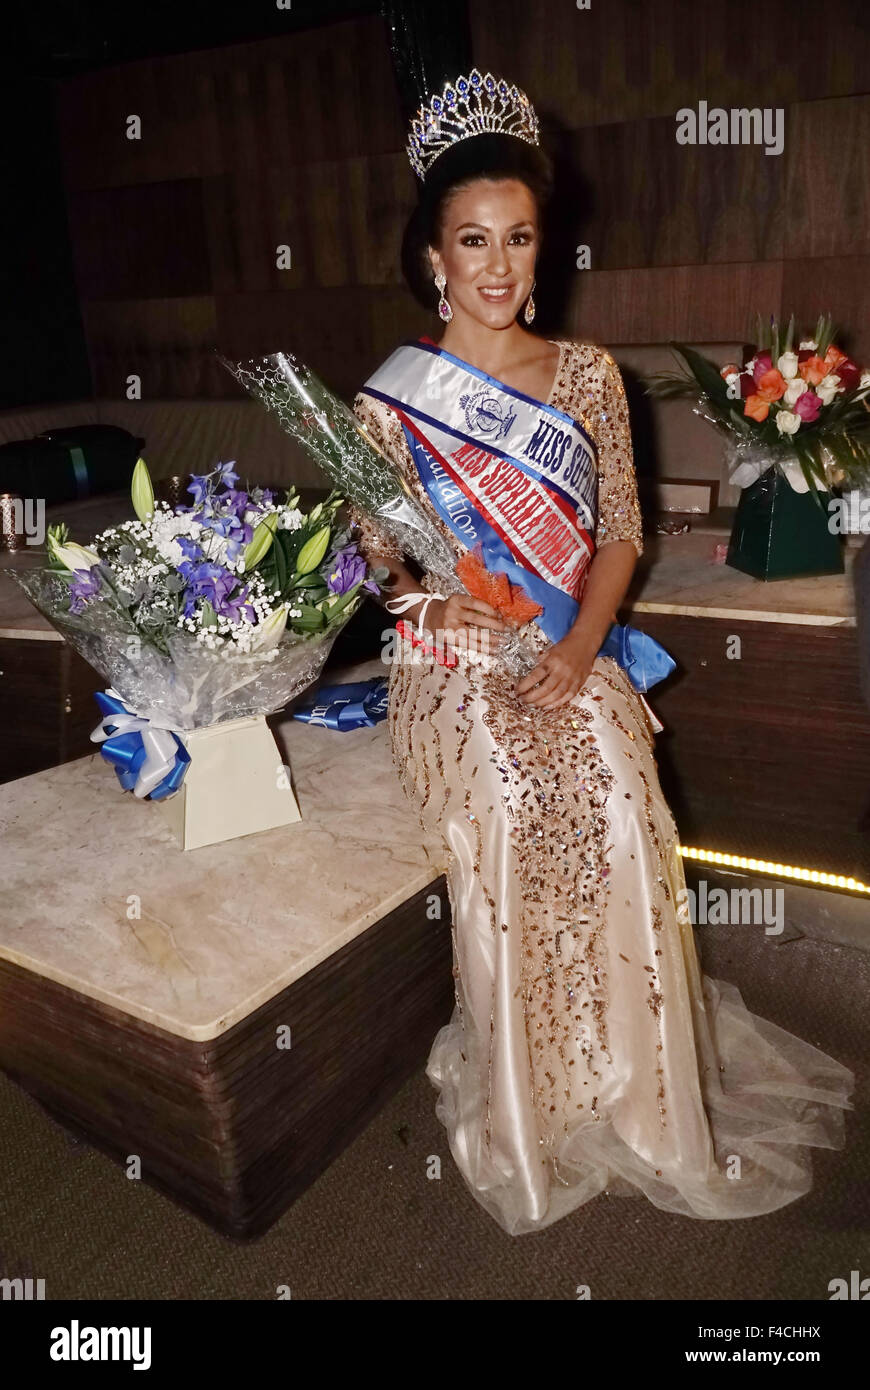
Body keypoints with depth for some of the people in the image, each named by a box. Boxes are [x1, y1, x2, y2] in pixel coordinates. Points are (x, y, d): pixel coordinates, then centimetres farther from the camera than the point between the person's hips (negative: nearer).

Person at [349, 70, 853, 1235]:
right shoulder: (392, 397, 2)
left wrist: (575, 652, -10)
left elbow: (621, 533, 5)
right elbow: (377, 562, 5)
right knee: (506, 810, -26)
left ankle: (640, 1095, 1)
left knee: (619, 806, -23)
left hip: (573, 658, 2)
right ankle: (529, 1112, -2)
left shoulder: (586, 374, 8)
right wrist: (434, 603, -17)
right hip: (452, 671, -1)